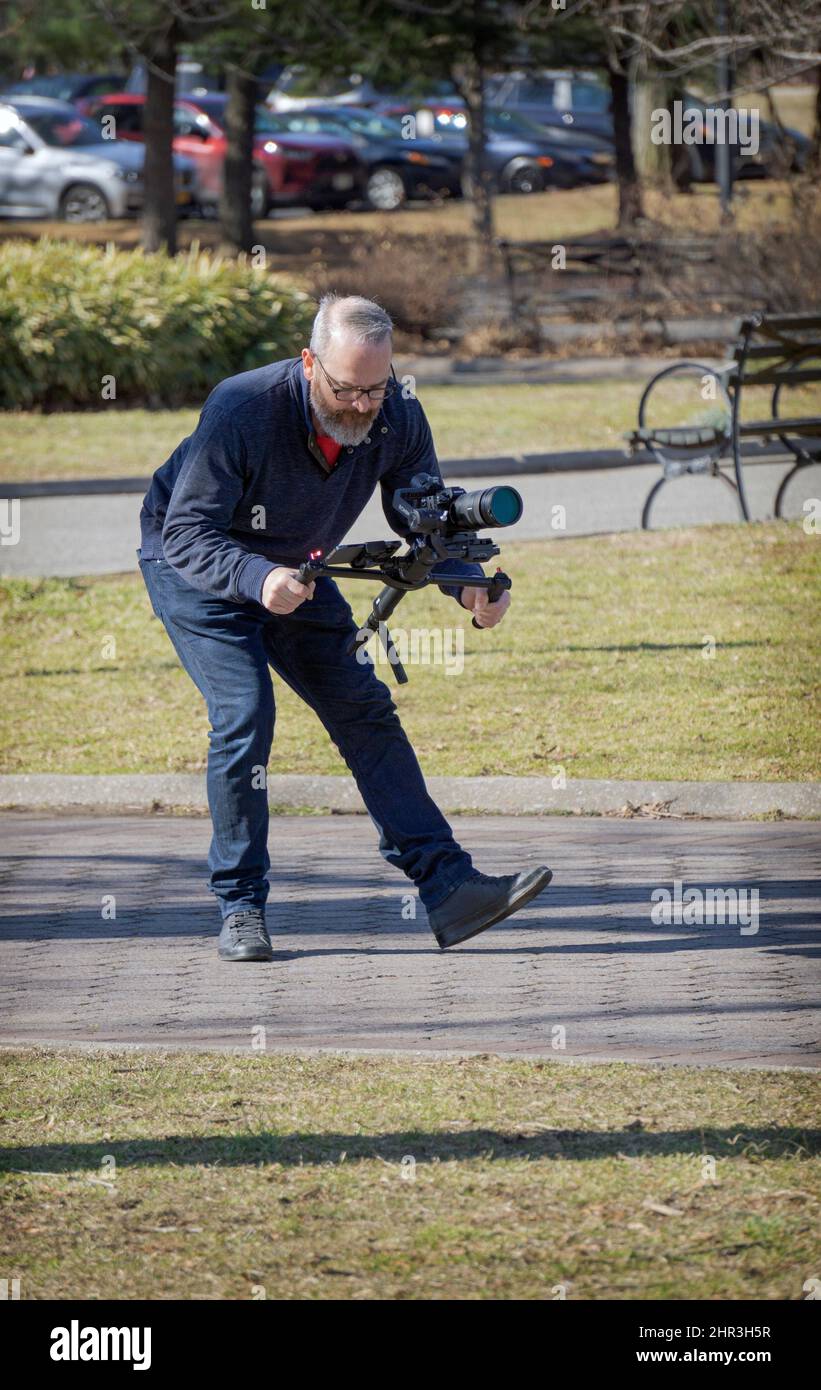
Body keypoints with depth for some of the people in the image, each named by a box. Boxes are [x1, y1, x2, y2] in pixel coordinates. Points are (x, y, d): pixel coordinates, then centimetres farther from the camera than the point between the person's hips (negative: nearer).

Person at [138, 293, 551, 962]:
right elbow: (187, 532, -35)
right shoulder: (242, 410, -36)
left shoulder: (397, 418, -21)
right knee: (244, 713, -20)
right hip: (193, 564, -5)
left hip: (291, 568, 5)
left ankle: (448, 888, -4)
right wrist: (257, 578, -54)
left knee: (365, 711, -2)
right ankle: (241, 908, -9)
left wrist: (469, 585, -31)